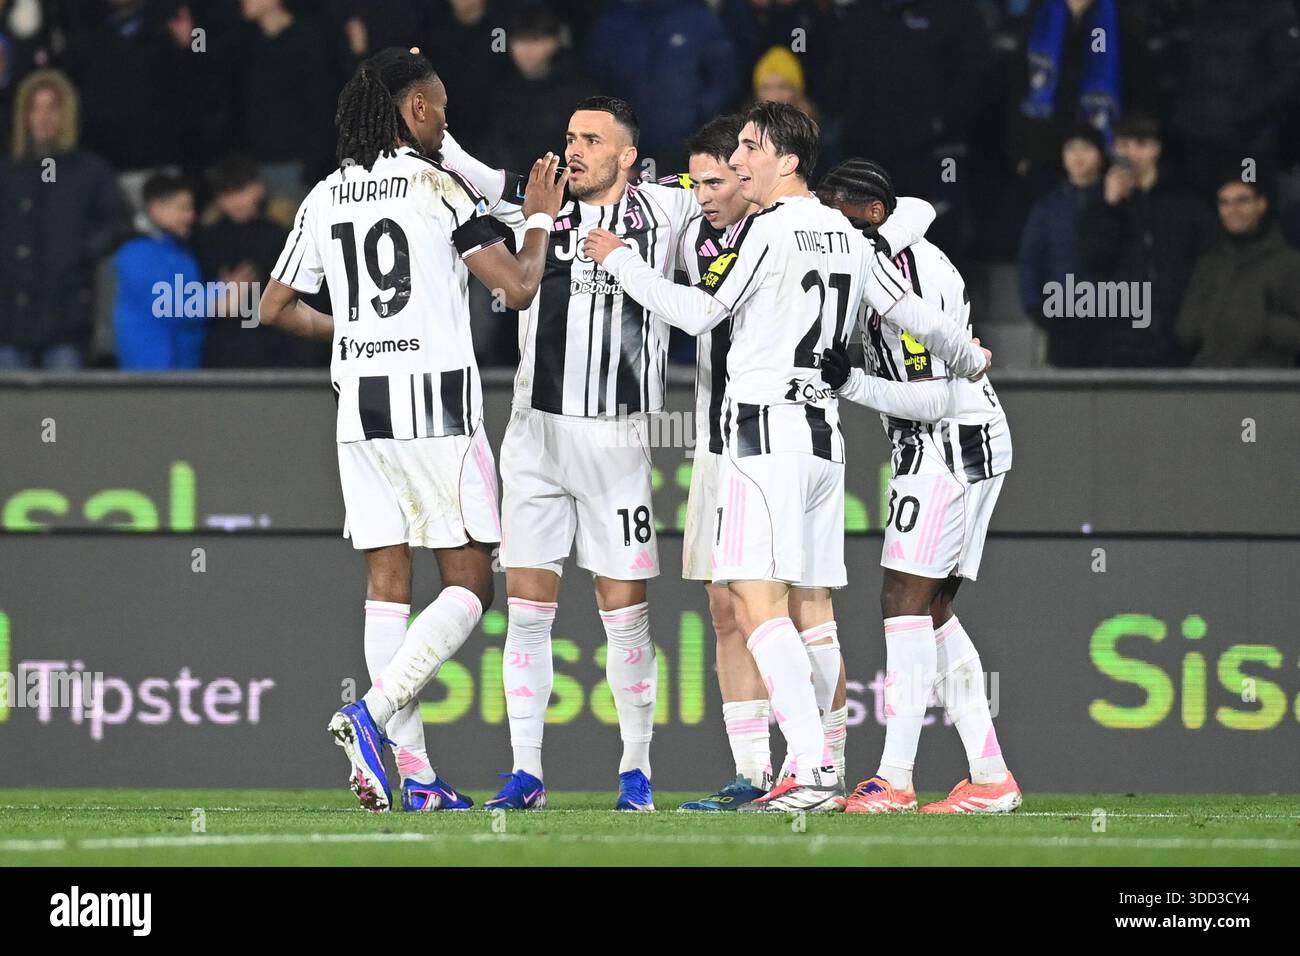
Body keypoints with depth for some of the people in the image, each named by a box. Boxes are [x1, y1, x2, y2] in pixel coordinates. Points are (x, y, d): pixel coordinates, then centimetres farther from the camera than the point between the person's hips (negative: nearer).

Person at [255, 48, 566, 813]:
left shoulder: (326, 197, 9)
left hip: (359, 405, 6)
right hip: (436, 404, -6)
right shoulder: (440, 188, -7)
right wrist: (540, 218, 8)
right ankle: (373, 712, -18)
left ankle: (414, 773, 4)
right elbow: (518, 287, -10)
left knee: (388, 582, 7)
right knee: (470, 584, 0)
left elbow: (277, 307, 15)